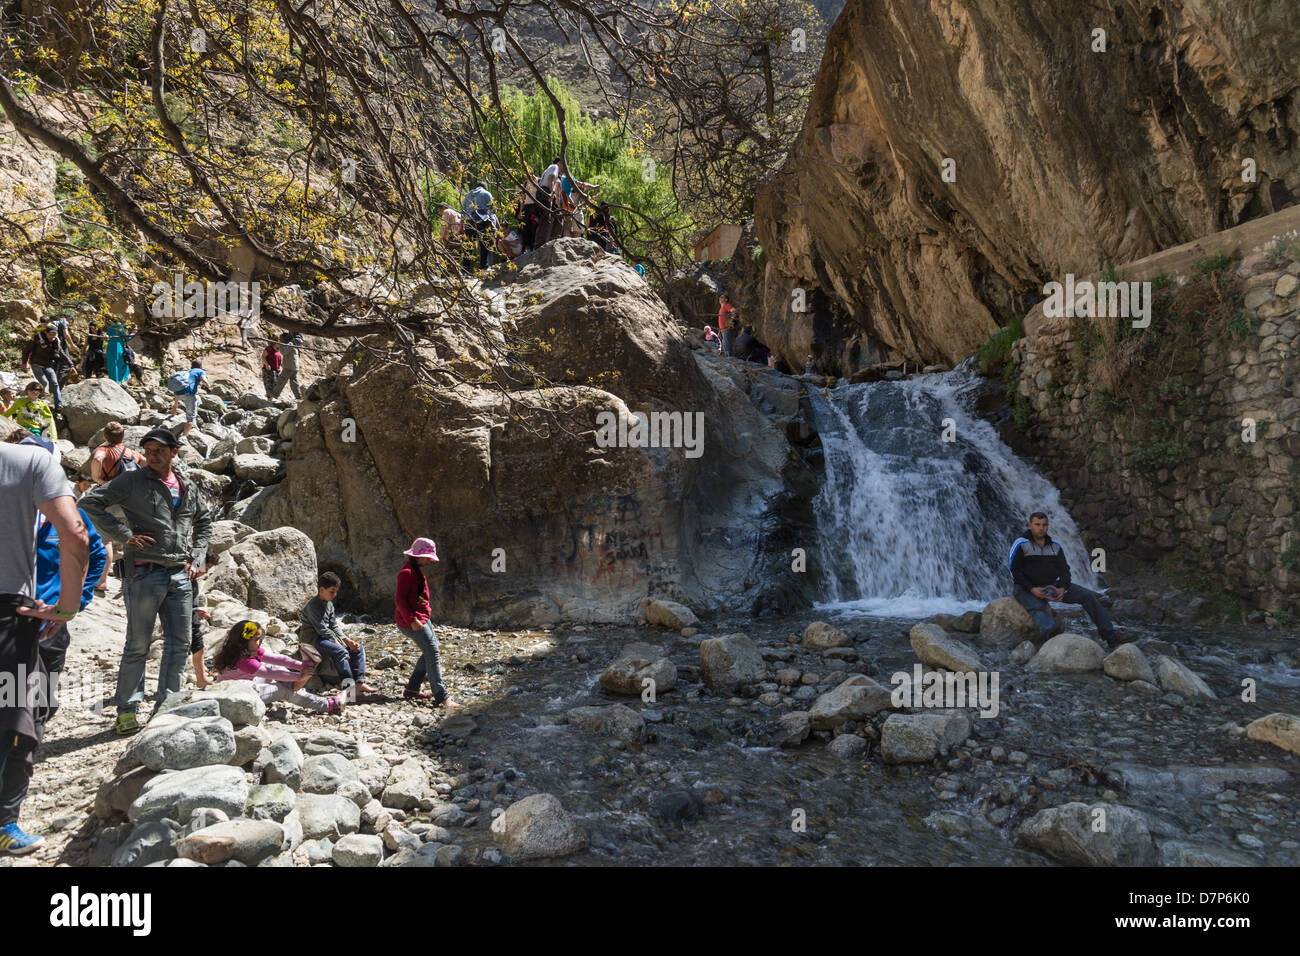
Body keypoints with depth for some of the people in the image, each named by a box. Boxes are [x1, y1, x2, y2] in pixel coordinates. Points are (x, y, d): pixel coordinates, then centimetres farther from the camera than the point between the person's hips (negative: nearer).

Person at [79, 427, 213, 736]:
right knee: (138, 645, 1)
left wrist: (197, 556, 16)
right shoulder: (132, 481, -2)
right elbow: (91, 502, -8)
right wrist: (124, 534, -13)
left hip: (180, 575, 5)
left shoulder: (187, 489, 13)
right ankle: (126, 710, 11)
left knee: (179, 643, 8)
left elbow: (205, 520, 28)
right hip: (145, 573, -5)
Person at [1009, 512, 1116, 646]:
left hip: (1053, 585, 6)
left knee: (1088, 596, -6)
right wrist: (1032, 589, -21)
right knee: (1037, 608, -37)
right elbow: (1014, 570, -10)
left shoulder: (1055, 546, 15)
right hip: (1028, 588, -6)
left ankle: (1109, 635, -7)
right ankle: (1050, 632, -68)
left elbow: (1064, 569, 10)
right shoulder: (1021, 544, -3)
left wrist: (1063, 588, -11)